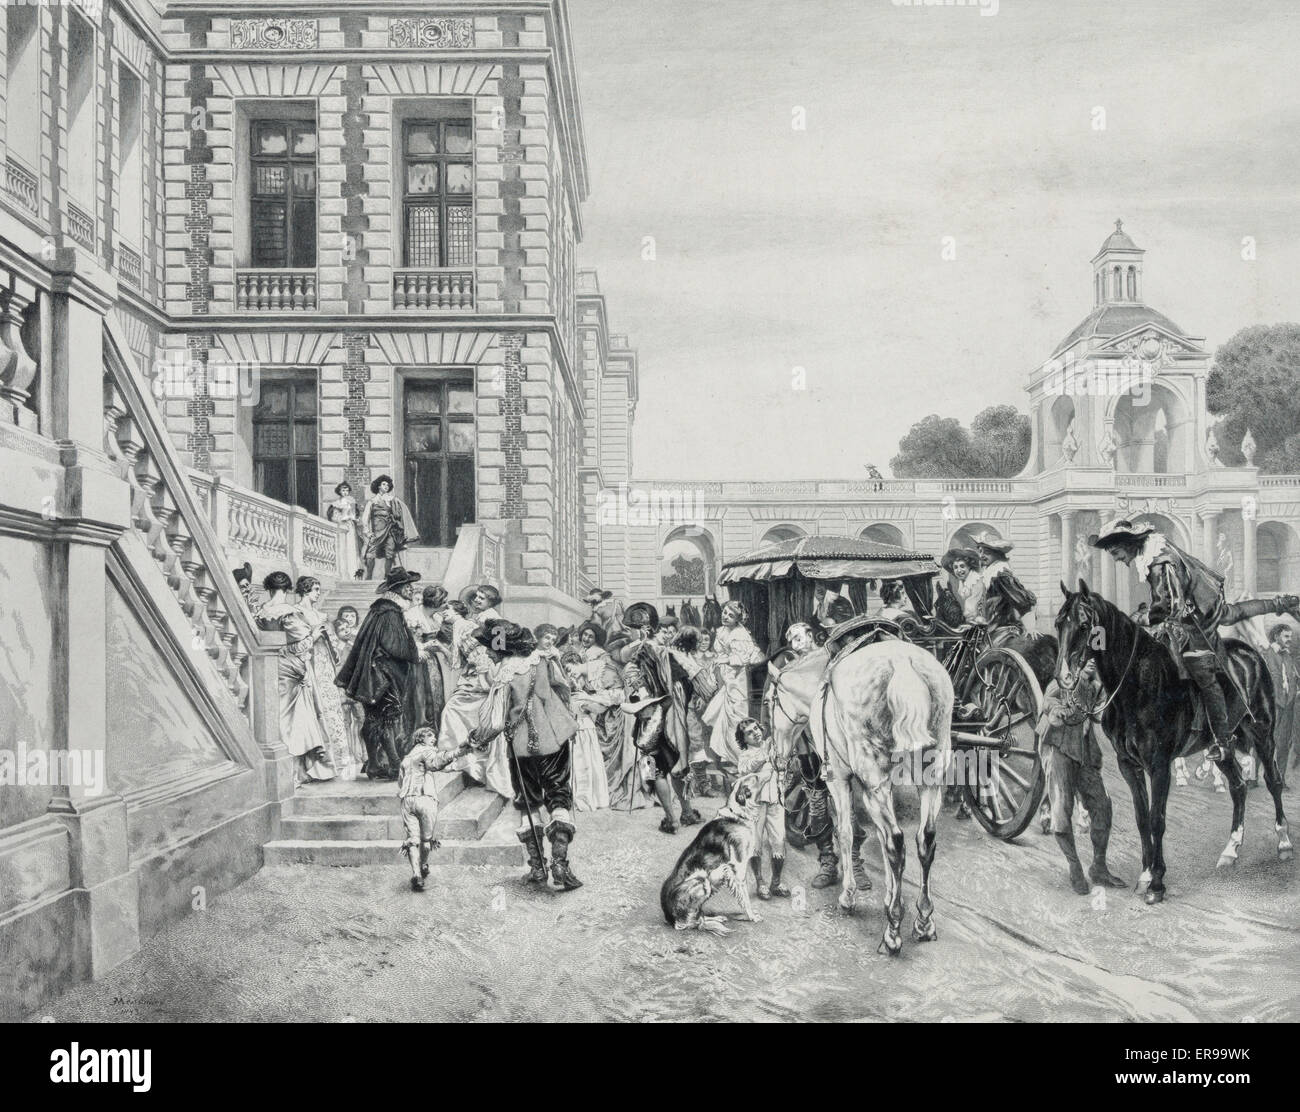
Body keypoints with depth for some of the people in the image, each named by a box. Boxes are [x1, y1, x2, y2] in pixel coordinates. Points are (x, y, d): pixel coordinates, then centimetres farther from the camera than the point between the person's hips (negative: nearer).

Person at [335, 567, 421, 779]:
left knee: (376, 721, 11)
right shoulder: (390, 613, -16)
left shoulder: (382, 609, 14)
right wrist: (416, 652, -8)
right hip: (386, 678, -10)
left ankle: (376, 766, 15)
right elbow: (393, 645, -22)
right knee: (388, 722, -5)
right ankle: (388, 767, -2)